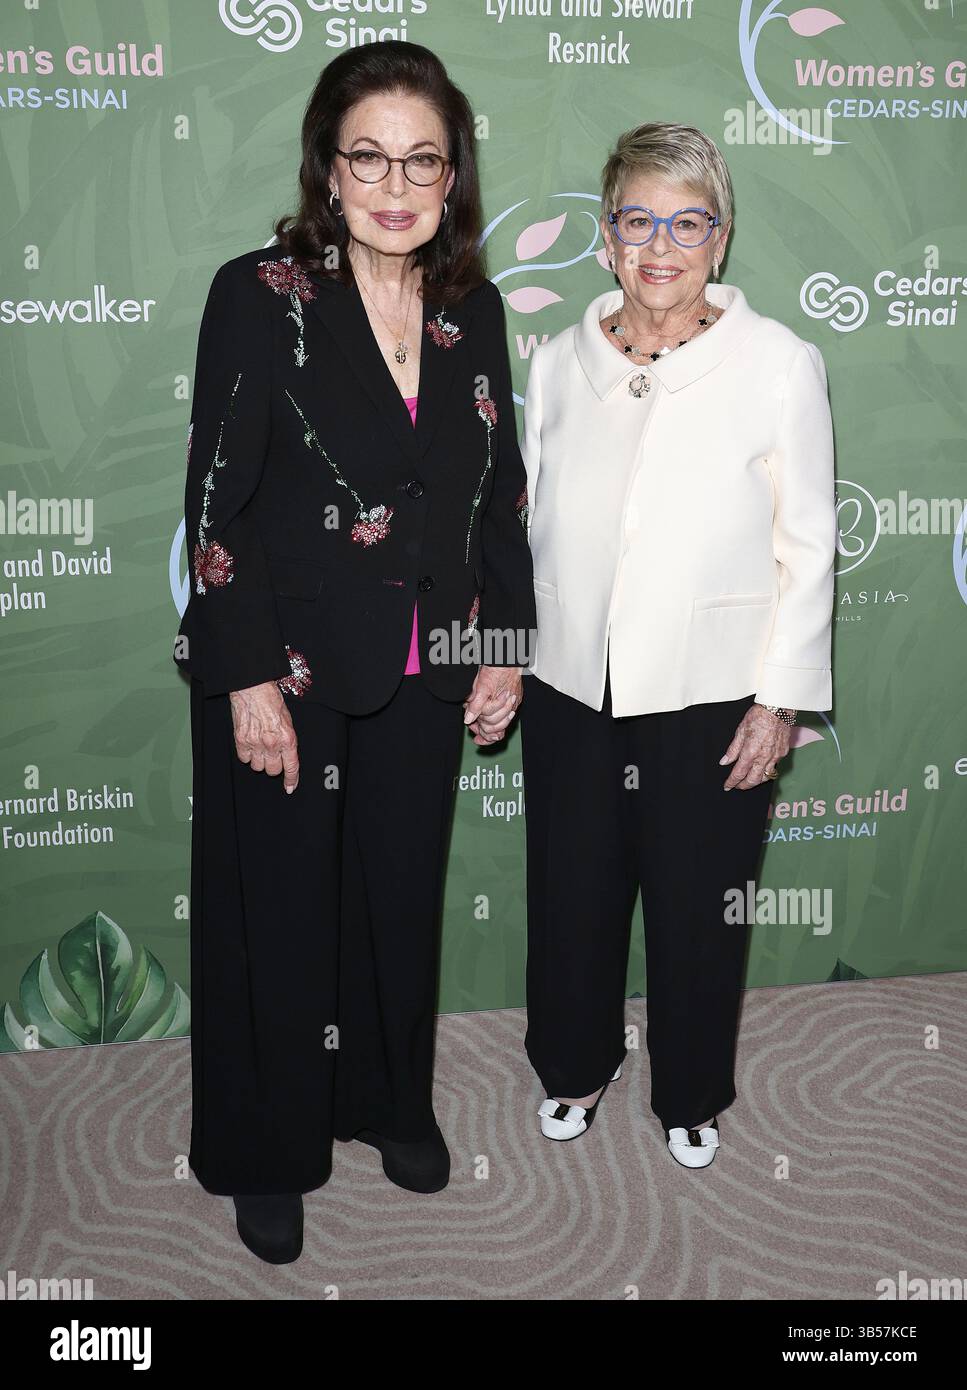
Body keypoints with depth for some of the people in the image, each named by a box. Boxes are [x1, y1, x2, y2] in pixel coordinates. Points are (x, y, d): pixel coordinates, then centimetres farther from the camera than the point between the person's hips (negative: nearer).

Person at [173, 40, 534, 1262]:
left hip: (422, 673, 5)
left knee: (403, 895, 18)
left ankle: (390, 1098, 43)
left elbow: (499, 494, 9)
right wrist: (250, 678, -16)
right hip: (285, 668, -4)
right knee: (277, 910, 10)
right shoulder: (262, 294, -12)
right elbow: (218, 501, -14)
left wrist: (505, 646, 6)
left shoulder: (472, 310, 3)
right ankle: (266, 1153, 31)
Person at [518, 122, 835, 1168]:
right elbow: (529, 522, 10)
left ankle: (691, 1095, 39)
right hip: (570, 688, 3)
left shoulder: (779, 364, -9)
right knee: (571, 894, 17)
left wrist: (780, 698, -9)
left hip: (711, 695, -3)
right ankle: (576, 1066, 43)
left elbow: (807, 545, -7)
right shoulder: (558, 361, 1)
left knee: (698, 909, 13)